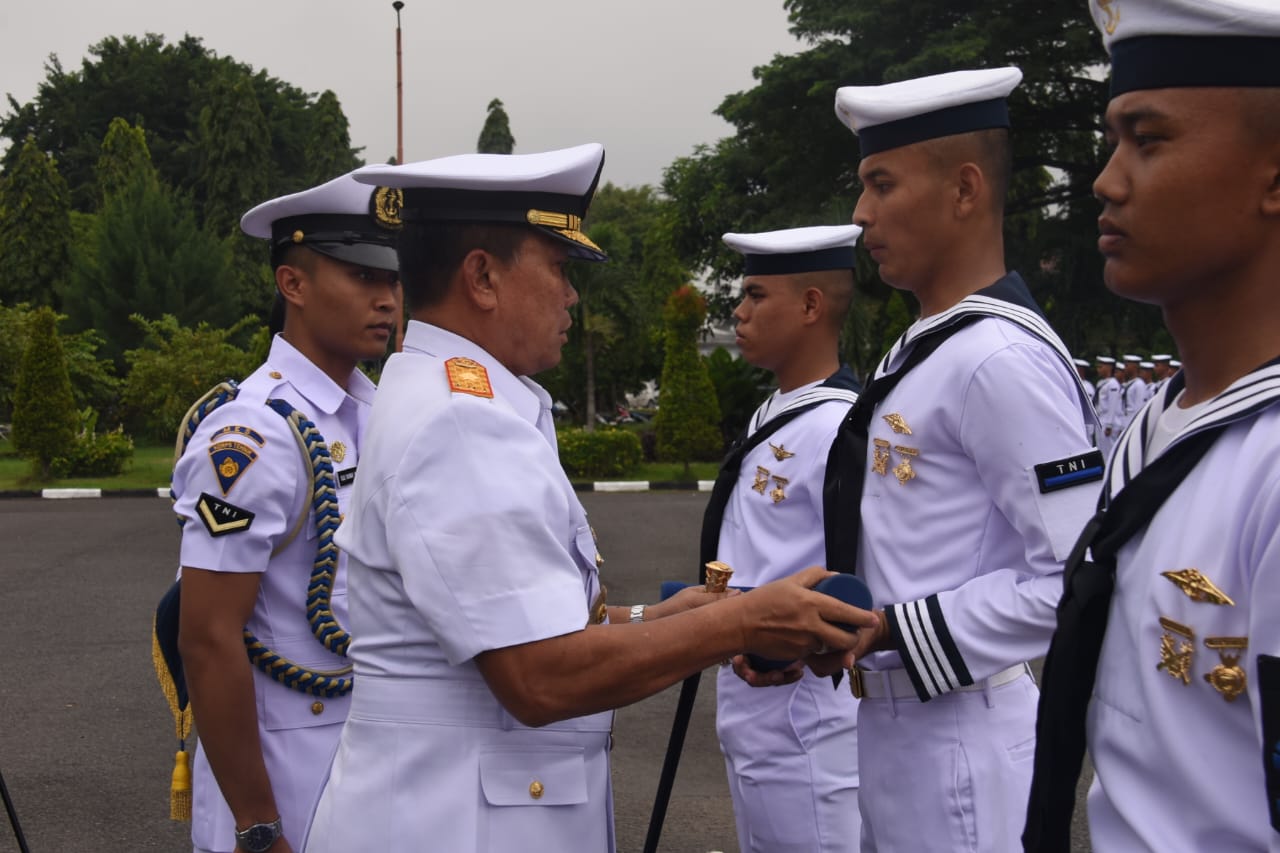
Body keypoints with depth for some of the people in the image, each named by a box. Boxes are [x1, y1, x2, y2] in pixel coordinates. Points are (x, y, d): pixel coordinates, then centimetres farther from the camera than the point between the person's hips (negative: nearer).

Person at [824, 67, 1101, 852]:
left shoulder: (1003, 360, -20)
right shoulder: (921, 351, 11)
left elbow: (1078, 579, -24)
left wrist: (889, 630, -20)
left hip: (962, 736, -9)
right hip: (894, 723, 9)